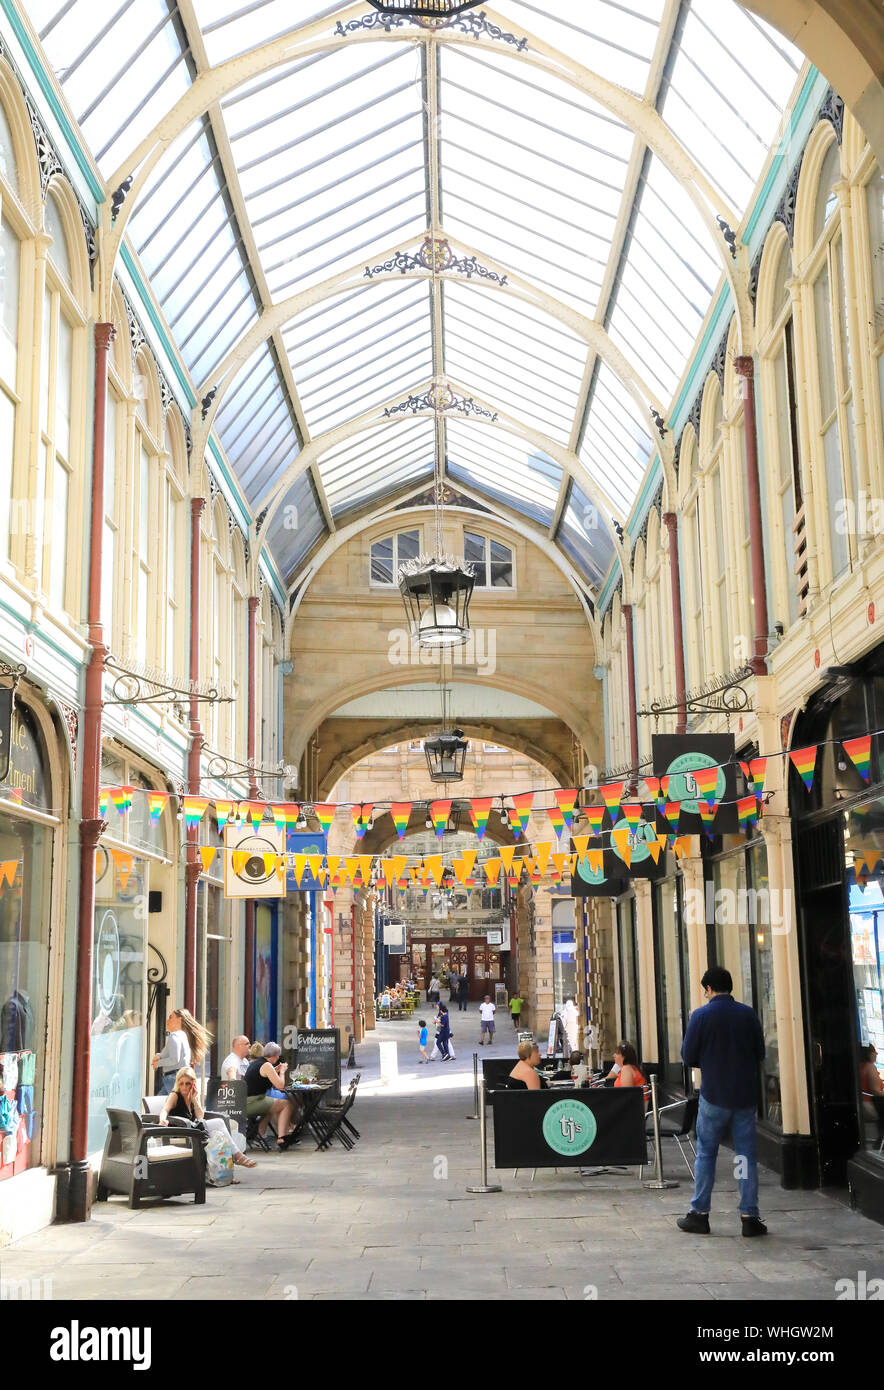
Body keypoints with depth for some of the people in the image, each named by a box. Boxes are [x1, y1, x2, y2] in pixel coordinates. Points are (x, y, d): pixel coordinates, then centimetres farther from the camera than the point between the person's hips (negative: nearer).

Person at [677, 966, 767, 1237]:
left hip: (714, 1095, -2)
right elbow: (760, 1053, 7)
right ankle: (750, 1217, 6)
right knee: (746, 1155, 7)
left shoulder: (701, 1016, -8)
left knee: (706, 1154, 8)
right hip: (746, 1096, 2)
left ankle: (699, 1214, 12)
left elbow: (688, 1057, -4)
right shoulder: (748, 1014, 0)